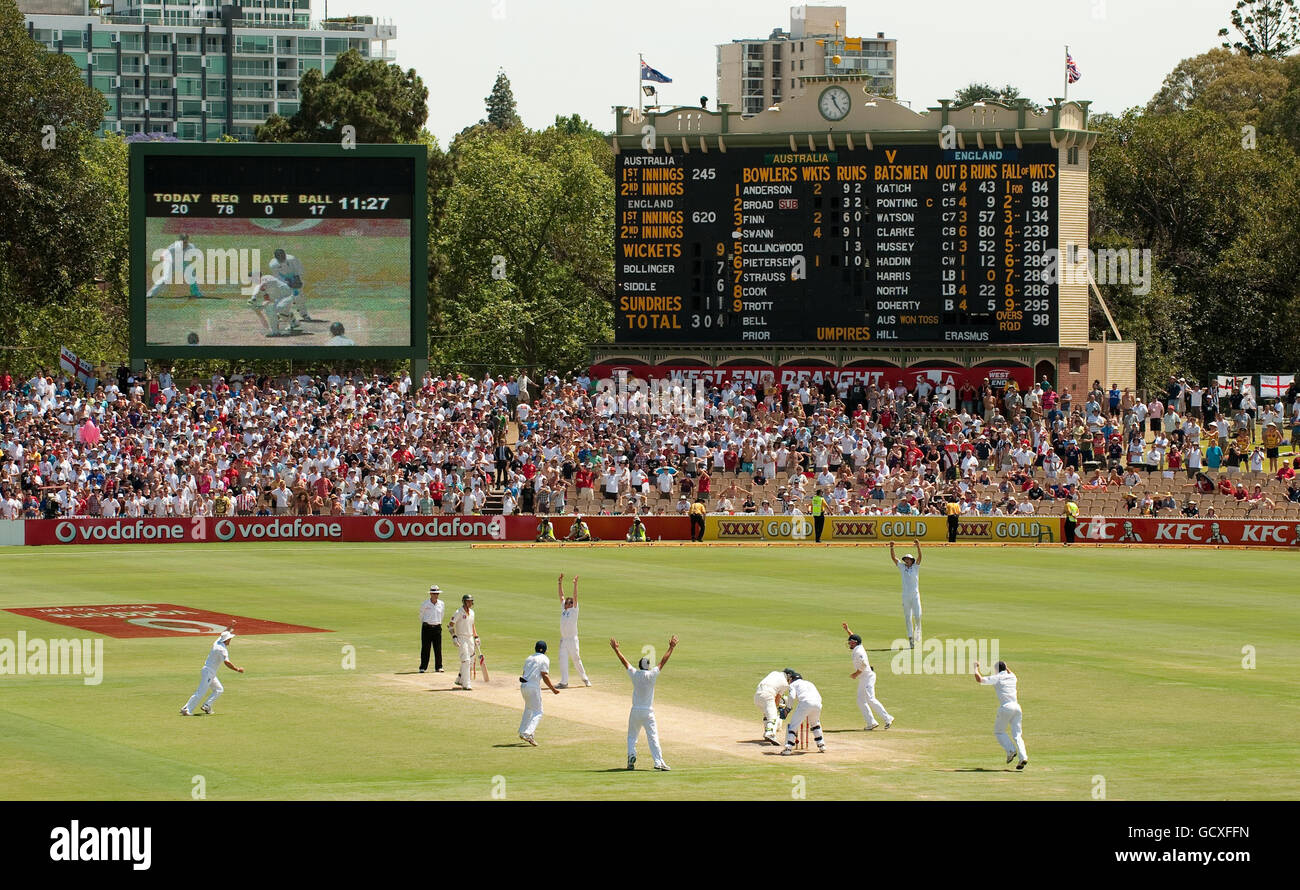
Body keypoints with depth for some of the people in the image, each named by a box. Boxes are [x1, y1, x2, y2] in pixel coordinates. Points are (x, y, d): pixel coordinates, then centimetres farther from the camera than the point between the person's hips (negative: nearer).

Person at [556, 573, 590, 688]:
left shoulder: (574, 610, -2)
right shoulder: (563, 609, 11)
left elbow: (575, 597, -10)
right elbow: (561, 596, 13)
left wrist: (575, 584, -18)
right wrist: (560, 583, 9)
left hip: (572, 639, -5)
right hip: (563, 639, 5)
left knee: (576, 659, 2)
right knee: (563, 660, -1)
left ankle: (584, 678, 18)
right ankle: (564, 682, 0)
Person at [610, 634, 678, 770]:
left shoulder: (634, 674, -3)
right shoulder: (652, 675, -8)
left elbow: (624, 661, 8)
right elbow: (663, 662, -2)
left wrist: (616, 649, 19)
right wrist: (671, 648, 5)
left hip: (635, 711, 2)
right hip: (648, 712, -2)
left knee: (632, 736, 16)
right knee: (653, 736, -5)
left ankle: (631, 756, -1)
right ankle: (658, 761, -14)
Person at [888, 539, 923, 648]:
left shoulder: (915, 567, 6)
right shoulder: (902, 567, 10)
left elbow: (919, 556, -9)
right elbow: (893, 557, 1)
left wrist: (918, 546, -26)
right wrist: (891, 548, -14)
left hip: (915, 595, -2)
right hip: (905, 596, 2)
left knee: (917, 615, -12)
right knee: (908, 618, 1)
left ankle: (918, 629, 19)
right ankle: (910, 638, 5)